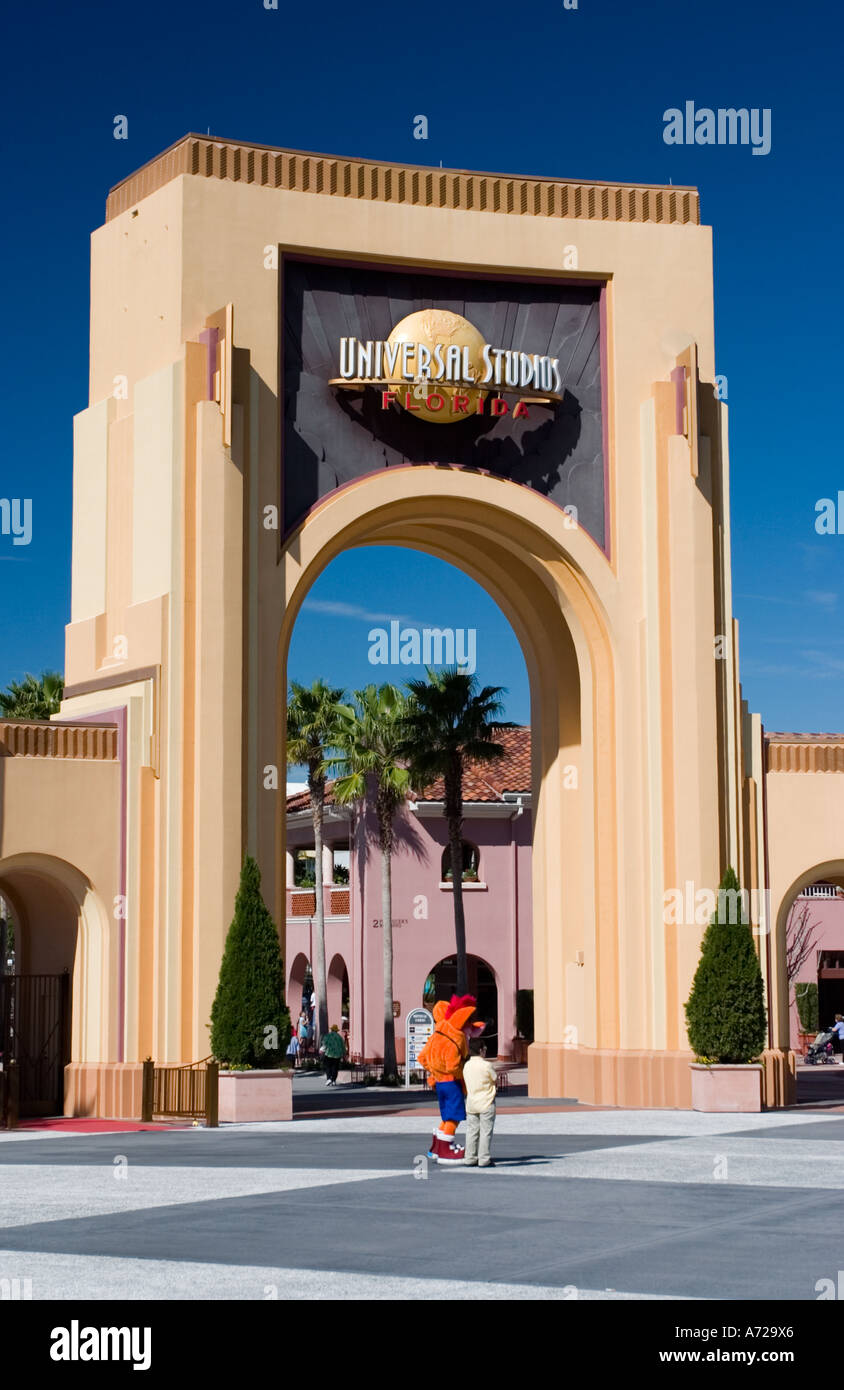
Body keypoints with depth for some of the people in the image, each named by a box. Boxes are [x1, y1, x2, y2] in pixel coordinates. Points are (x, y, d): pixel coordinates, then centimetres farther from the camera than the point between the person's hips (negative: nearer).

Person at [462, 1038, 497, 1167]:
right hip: (486, 1103, -5)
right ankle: (484, 1159, -2)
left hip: (471, 1103, 5)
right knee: (485, 1132, -1)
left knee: (471, 1131, 9)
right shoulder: (486, 1066, -12)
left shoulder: (466, 1066, 5)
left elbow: (466, 1085, 11)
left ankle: (469, 1159, 10)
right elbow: (495, 1080, -2)